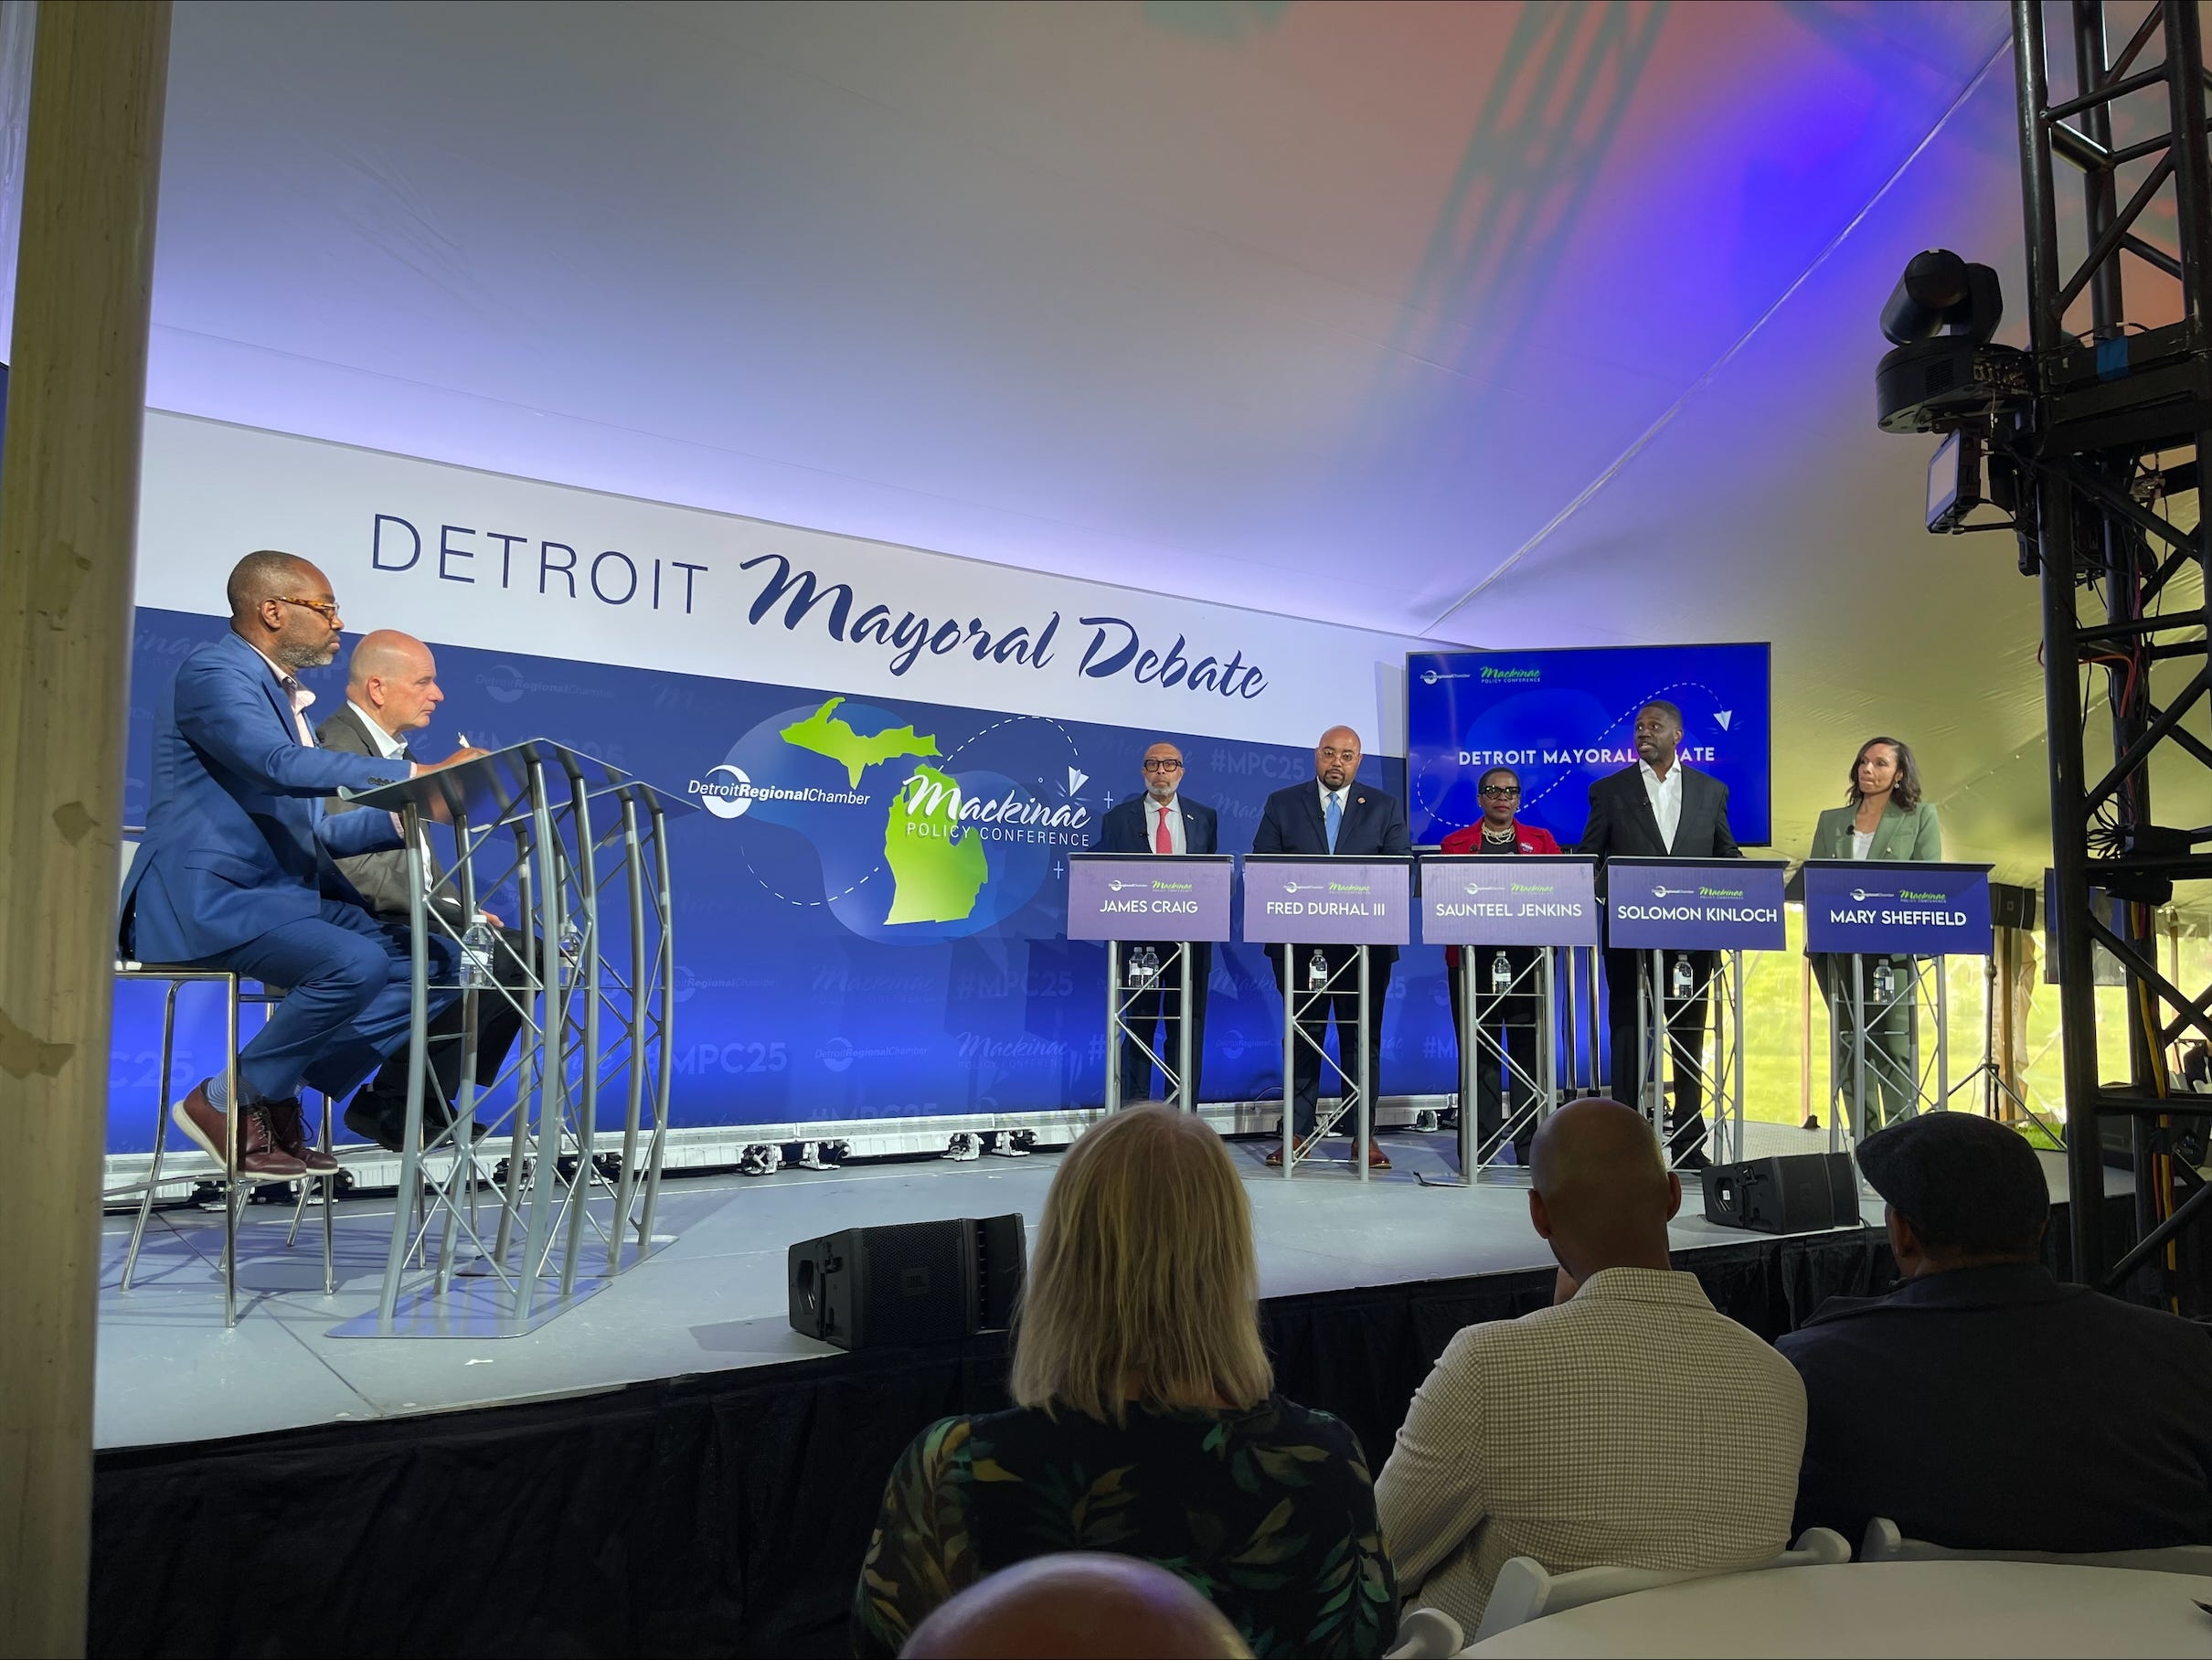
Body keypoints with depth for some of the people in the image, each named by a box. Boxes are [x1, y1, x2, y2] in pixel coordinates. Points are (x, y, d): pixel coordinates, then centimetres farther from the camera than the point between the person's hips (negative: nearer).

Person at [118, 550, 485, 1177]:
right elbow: (282, 765, -28)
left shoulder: (286, 696, 21)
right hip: (207, 901, -9)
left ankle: (276, 1101, -1)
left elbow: (310, 831, 22)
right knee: (357, 963, -31)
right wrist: (419, 773, -32)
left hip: (283, 895, 9)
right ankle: (223, 1101, -9)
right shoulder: (213, 672, -8)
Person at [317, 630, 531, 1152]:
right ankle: (391, 1104, -12)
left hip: (410, 915, 10)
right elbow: (354, 869, -23)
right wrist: (449, 910, -19)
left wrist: (460, 906, 5)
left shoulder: (397, 751, 19)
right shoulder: (337, 747, -13)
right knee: (482, 961, -26)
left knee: (525, 951, 1)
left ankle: (432, 1097, 3)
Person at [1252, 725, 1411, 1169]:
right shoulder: (1282, 804, 8)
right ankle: (1299, 1133, 12)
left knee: (1362, 1038, 4)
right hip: (1300, 940, 0)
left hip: (1364, 942, 0)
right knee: (1303, 1037, 6)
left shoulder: (1385, 807, 8)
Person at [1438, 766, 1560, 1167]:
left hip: (1528, 956, 1)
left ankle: (1530, 1147, 5)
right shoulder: (1456, 843, 14)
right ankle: (1482, 1145, 5)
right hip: (1472, 957, 0)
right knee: (1479, 1053, 0)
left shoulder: (1542, 841, 16)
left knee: (1528, 1050, -1)